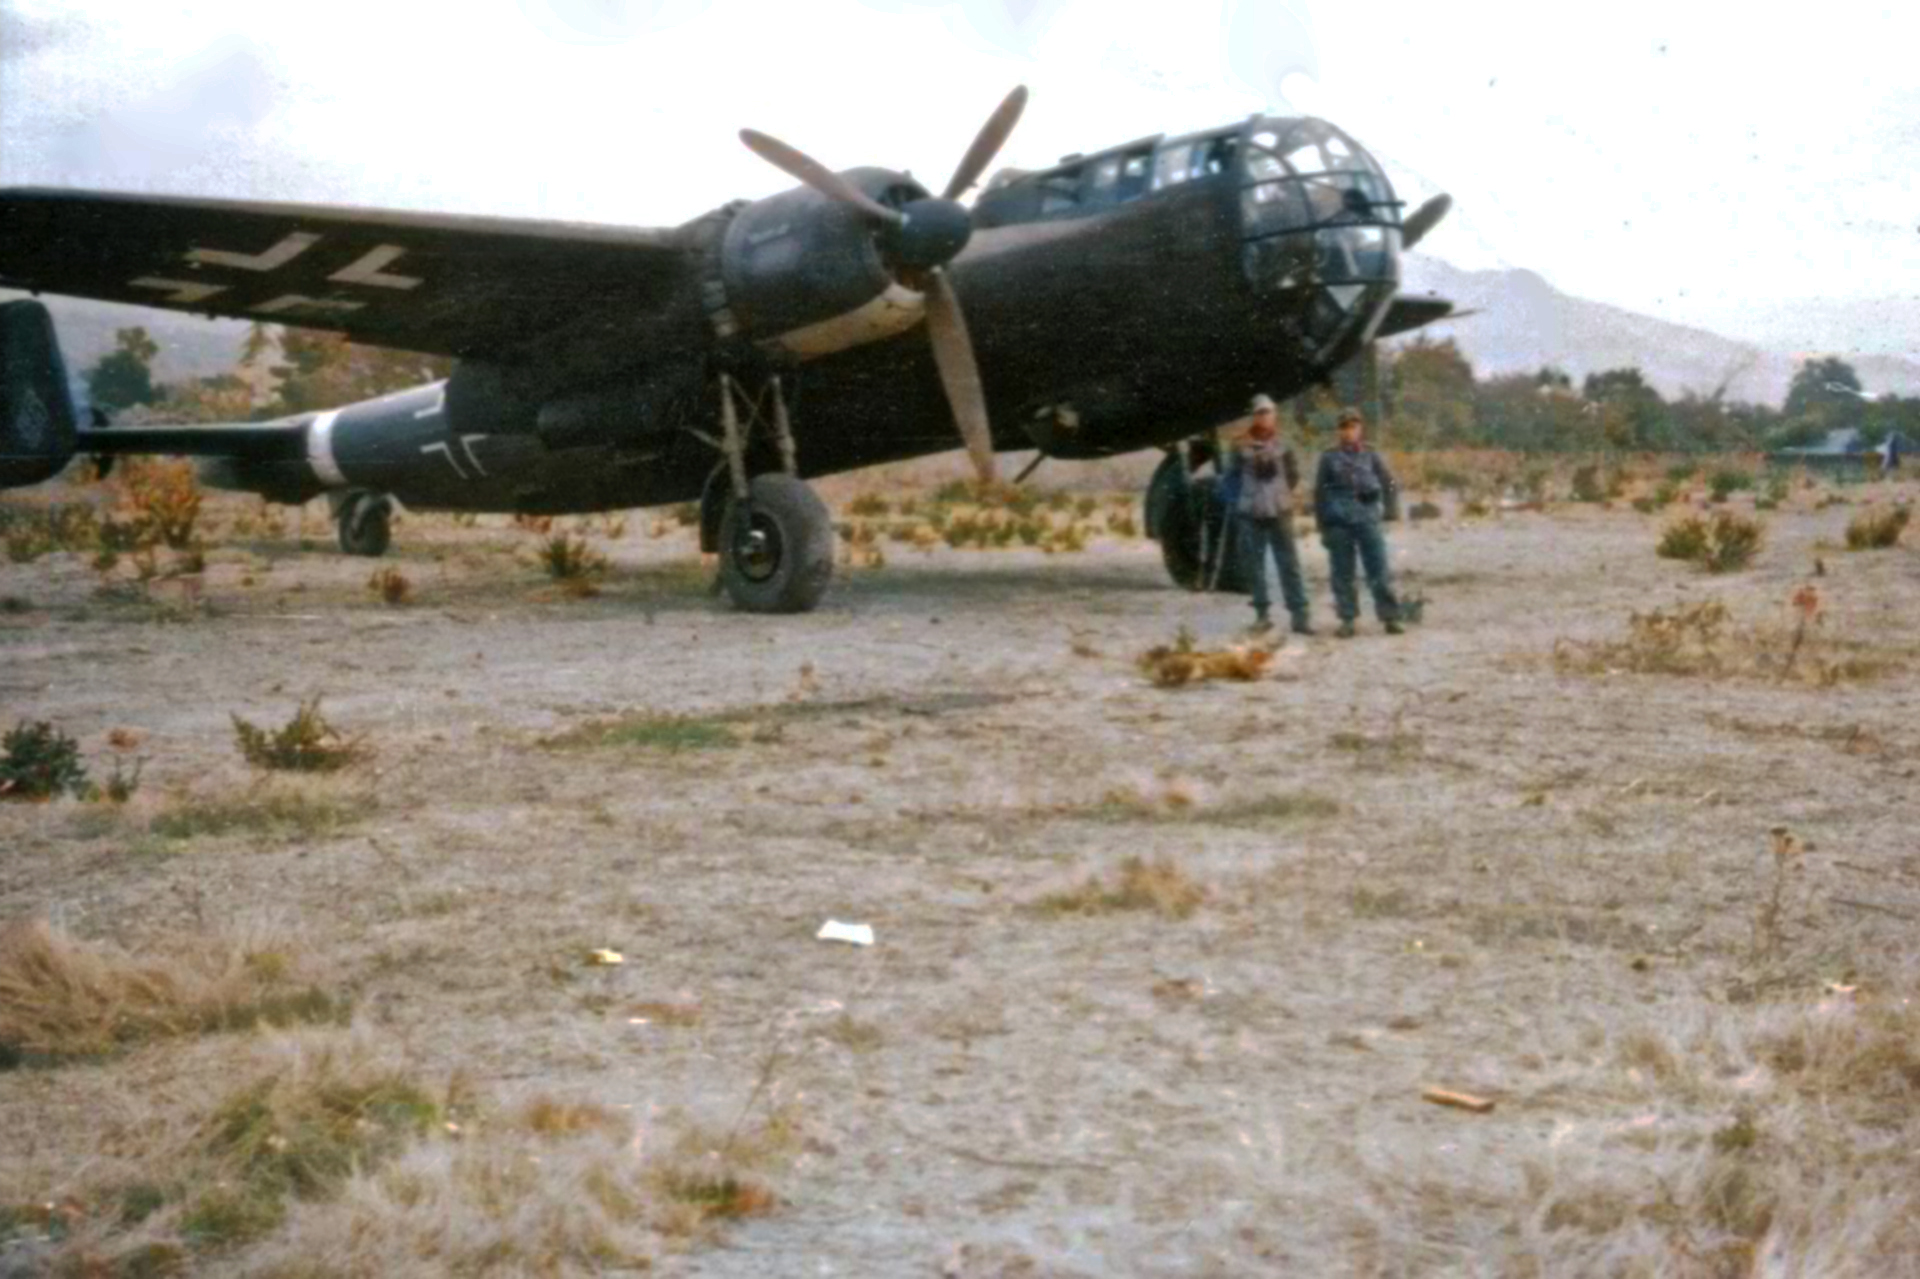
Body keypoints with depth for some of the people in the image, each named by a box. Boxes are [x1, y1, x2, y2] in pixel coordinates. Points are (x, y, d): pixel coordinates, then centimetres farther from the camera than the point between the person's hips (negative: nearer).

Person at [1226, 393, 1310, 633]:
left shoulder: (1283, 444, 4)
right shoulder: (1242, 446, 1)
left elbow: (1293, 474, 12)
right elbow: (1232, 476, 6)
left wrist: (1281, 494, 4)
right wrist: (1237, 501, -1)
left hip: (1280, 513, 0)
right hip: (1250, 514, 0)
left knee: (1289, 564, -3)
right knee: (1254, 564, 5)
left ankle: (1299, 615, -3)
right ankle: (1261, 612, 15)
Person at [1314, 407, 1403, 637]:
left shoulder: (1371, 456, 8)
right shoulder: (1329, 458, 7)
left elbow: (1389, 485, 12)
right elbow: (1320, 492, 9)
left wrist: (1390, 510, -2)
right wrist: (1323, 526, 4)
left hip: (1368, 520, 0)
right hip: (1339, 522, 0)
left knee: (1379, 571, -4)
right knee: (1342, 574, 2)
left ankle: (1390, 617, -1)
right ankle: (1347, 619, 9)